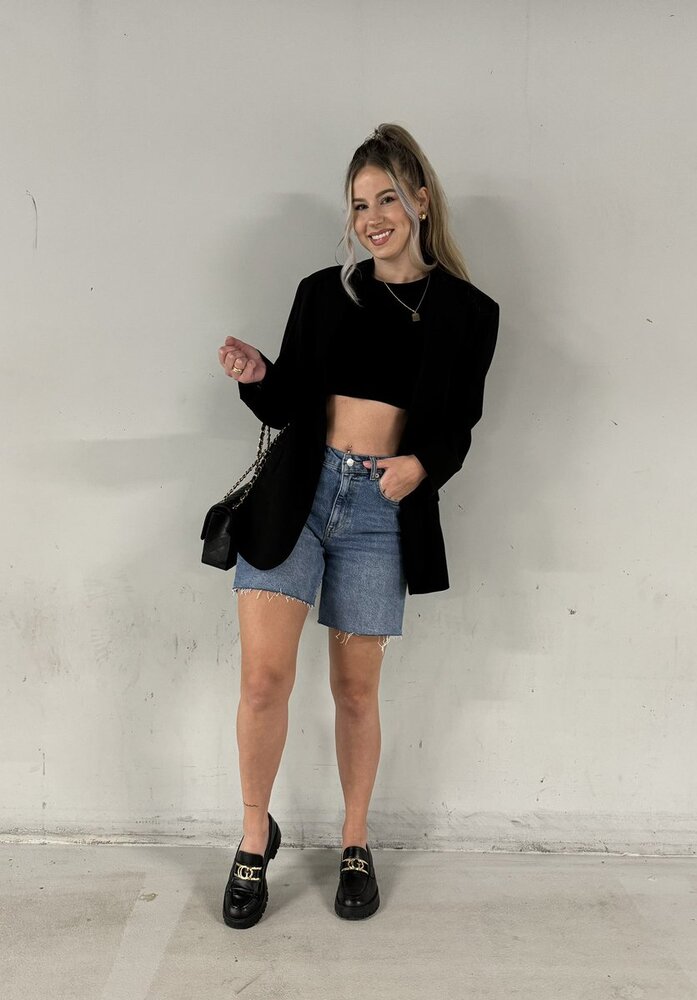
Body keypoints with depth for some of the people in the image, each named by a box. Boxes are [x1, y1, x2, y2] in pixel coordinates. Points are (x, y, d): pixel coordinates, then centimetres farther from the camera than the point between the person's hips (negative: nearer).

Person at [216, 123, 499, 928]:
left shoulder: (468, 312, 4)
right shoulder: (323, 292, 7)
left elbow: (457, 429, 6)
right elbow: (289, 406, 8)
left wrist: (421, 465, -14)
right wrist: (256, 378, -12)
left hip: (383, 510, -1)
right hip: (296, 490, 1)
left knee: (356, 687, 9)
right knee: (264, 675, -6)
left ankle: (355, 845, 30)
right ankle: (255, 835, 19)